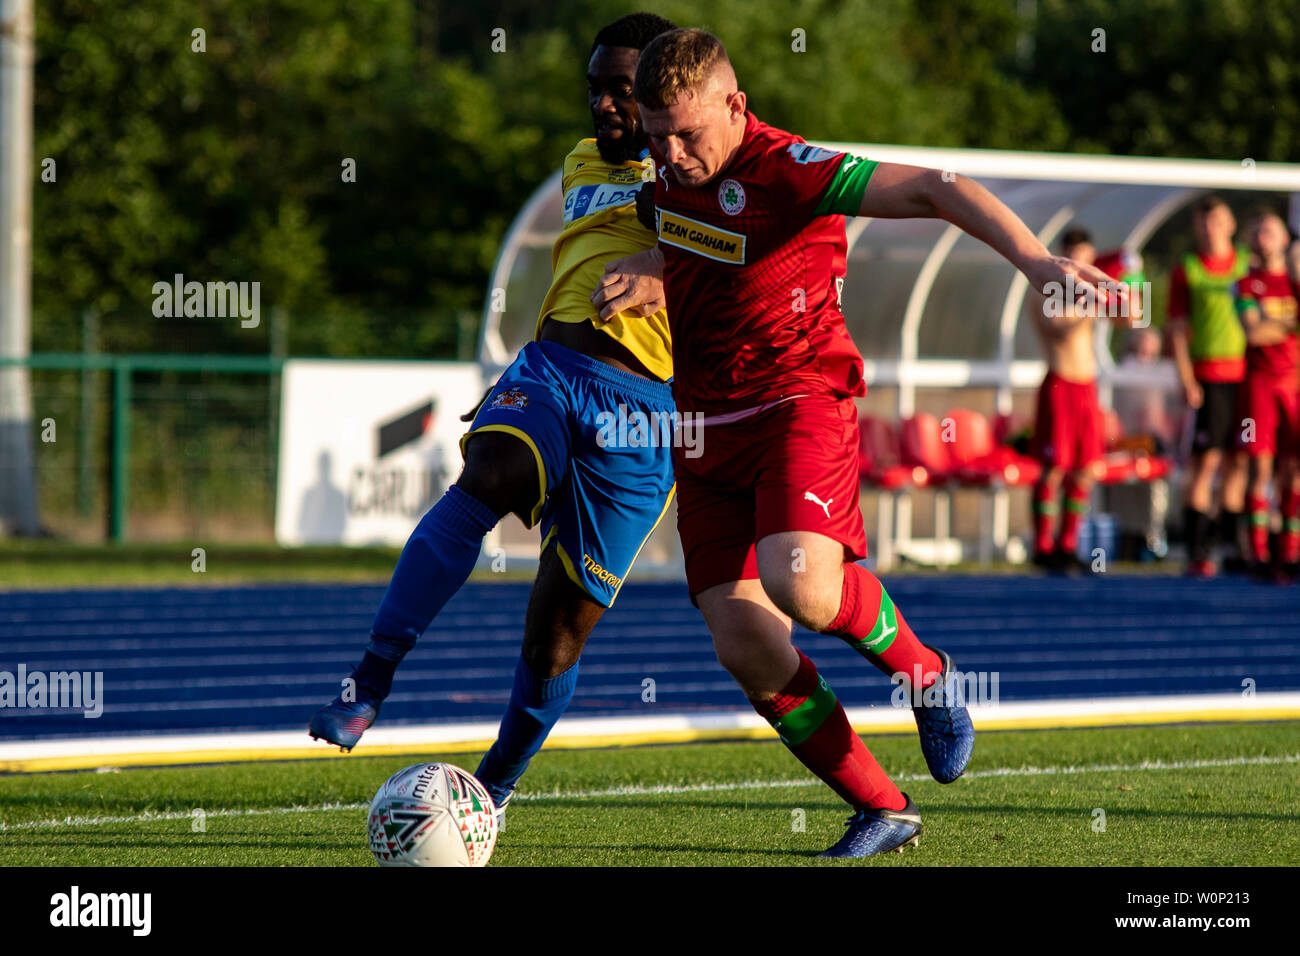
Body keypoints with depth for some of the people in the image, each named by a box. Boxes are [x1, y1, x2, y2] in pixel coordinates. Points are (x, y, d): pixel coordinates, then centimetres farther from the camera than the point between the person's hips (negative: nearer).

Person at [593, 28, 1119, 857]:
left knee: (799, 587, -31)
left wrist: (1031, 255, -43)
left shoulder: (786, 169, -18)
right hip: (706, 427, 7)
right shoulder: (673, 171, 5)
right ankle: (883, 811, 9)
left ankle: (924, 672, 1)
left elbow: (931, 190, -27)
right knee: (745, 648, -4)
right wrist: (641, 271, 6)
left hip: (799, 406, -7)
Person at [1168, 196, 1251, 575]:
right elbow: (1177, 329, 0)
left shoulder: (1247, 264, 13)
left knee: (1237, 462, 7)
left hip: (1246, 373, 4)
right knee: (1207, 460, -9)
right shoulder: (1186, 270, 4)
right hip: (1210, 377, -4)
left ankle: (1232, 549, 13)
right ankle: (1197, 552, -8)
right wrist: (1186, 380, -9)